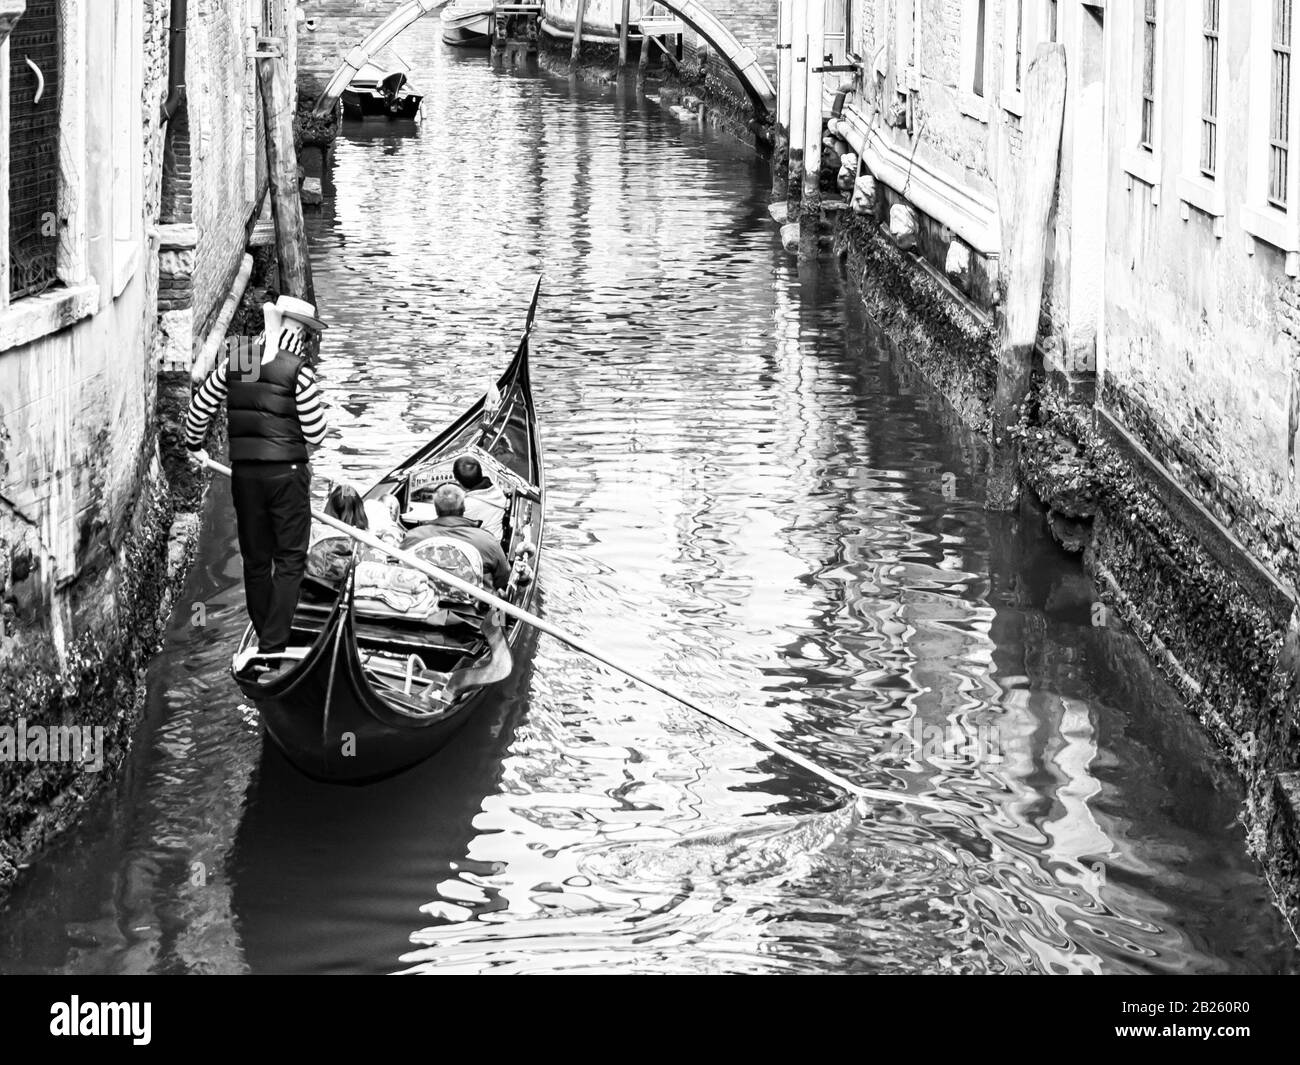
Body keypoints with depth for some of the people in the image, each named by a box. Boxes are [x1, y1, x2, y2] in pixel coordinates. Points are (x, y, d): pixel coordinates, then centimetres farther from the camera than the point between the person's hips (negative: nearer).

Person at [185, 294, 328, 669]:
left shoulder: (232, 365, 2)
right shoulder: (297, 372, -12)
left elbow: (198, 409, 10)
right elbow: (316, 434, -9)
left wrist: (195, 446, 27)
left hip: (244, 473, 5)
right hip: (287, 473, -5)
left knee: (255, 560, 15)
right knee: (289, 561, 2)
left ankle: (266, 641, 22)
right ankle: (273, 647, -6)